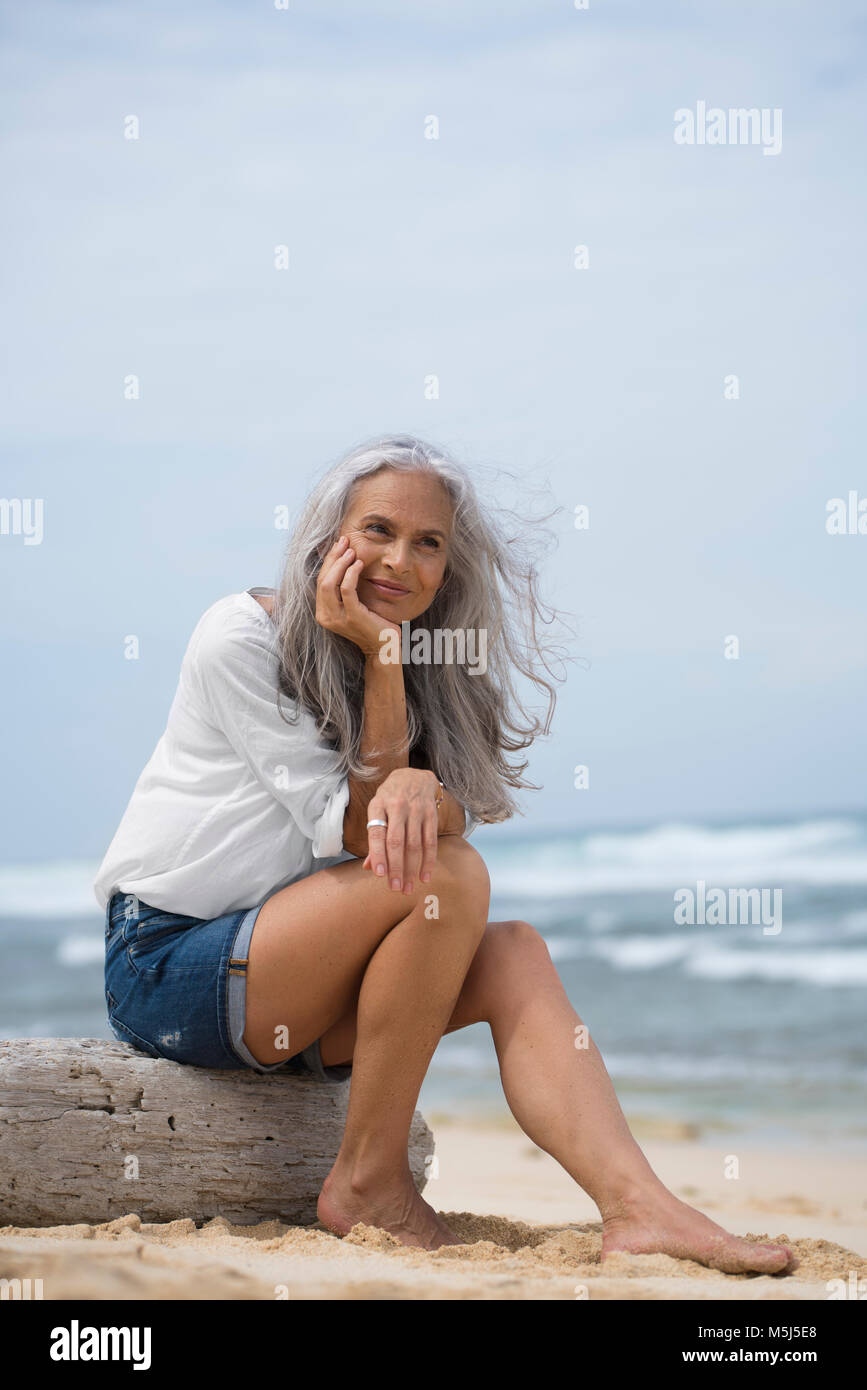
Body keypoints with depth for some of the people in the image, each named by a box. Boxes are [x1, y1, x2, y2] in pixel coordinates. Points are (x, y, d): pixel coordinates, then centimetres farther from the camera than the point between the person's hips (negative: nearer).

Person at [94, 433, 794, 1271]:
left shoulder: (419, 674, 13)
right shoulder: (241, 635, -8)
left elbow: (421, 820, -5)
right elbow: (351, 830, -12)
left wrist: (421, 792, -28)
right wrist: (376, 658, -14)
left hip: (274, 995, 7)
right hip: (165, 966, -6)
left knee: (513, 955, -15)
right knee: (445, 878, -24)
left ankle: (637, 1210, -31)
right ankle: (367, 1183, -18)